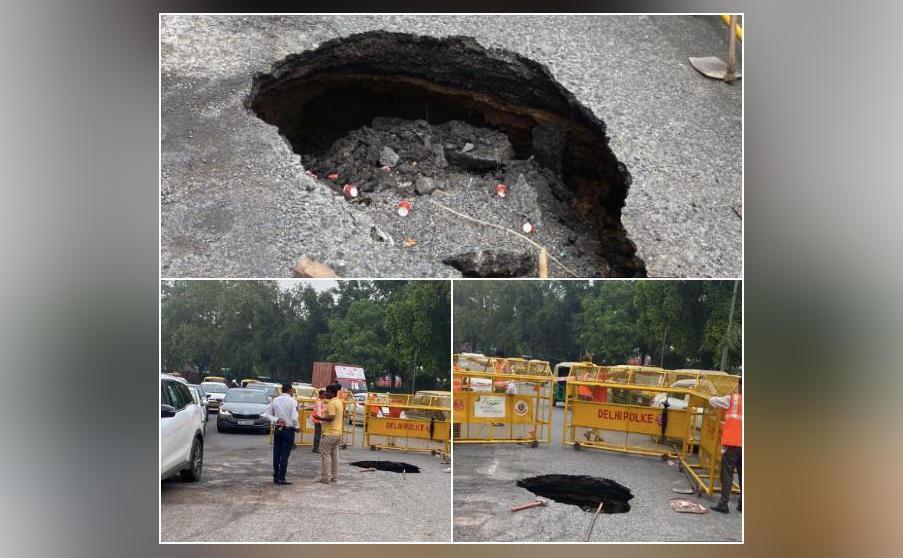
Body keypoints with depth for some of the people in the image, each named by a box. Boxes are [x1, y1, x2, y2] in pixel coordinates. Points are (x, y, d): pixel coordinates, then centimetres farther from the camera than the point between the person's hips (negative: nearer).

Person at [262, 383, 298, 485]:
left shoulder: (275, 400, 4)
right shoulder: (292, 401, -11)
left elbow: (266, 415, 2)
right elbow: (294, 418, -17)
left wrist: (276, 420, -1)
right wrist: (296, 427, -1)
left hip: (277, 430, 5)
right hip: (289, 430, -5)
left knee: (276, 454, 10)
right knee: (285, 455, 0)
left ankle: (276, 477, 16)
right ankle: (281, 478, 1)